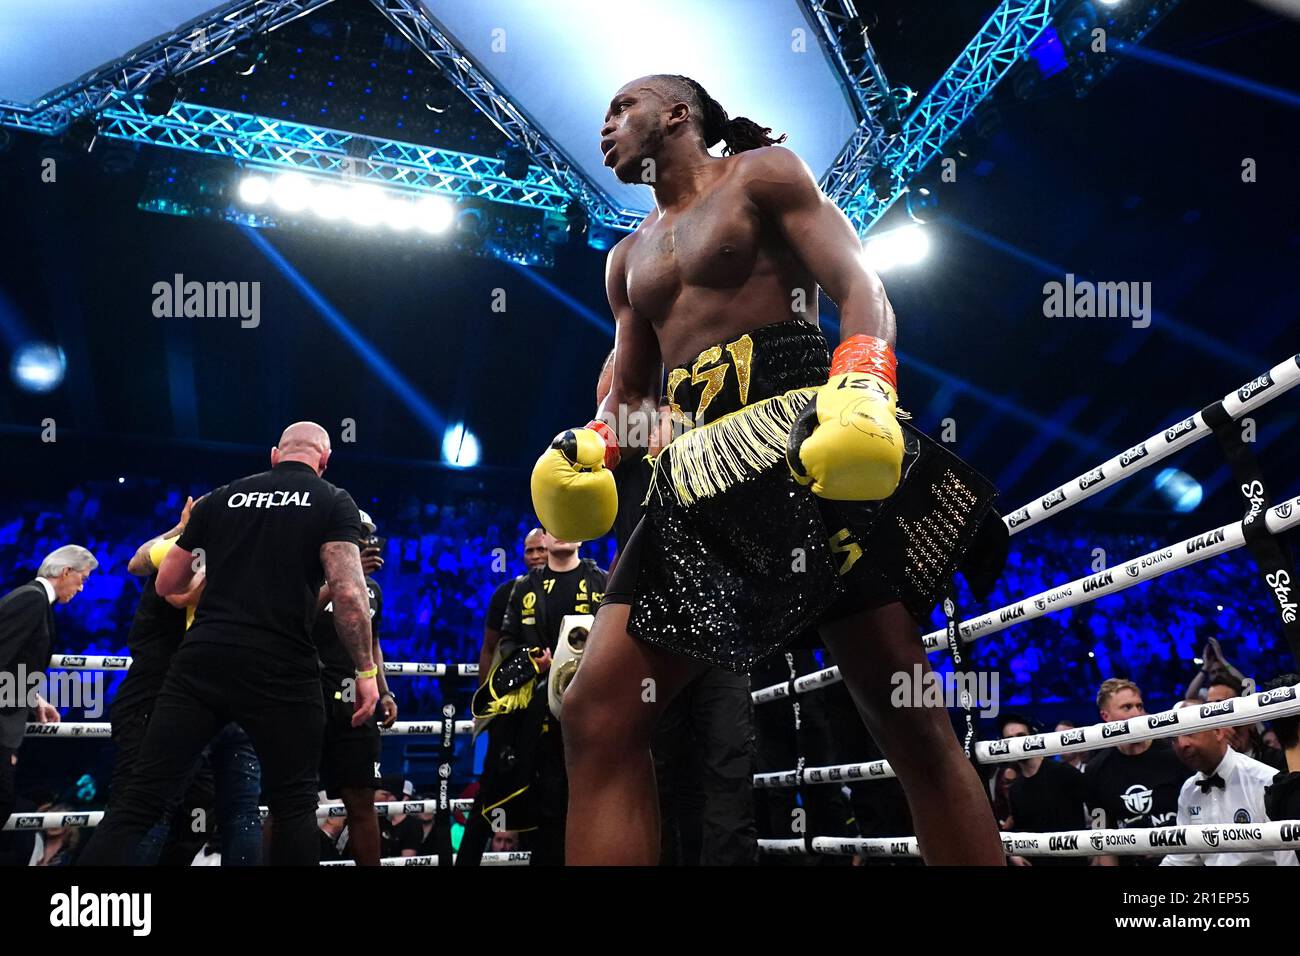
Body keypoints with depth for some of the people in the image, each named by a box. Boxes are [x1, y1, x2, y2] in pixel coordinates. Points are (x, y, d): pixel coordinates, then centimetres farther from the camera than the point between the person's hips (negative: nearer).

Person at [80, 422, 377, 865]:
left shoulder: (221, 497, 16)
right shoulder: (334, 503, 5)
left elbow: (166, 584, 23)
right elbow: (347, 593, -10)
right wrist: (366, 670, -3)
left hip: (202, 659, 3)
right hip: (281, 668, -3)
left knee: (141, 798, 4)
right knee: (294, 804, 11)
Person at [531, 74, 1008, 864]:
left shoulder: (763, 174, 9)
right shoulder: (628, 259, 27)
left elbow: (861, 288, -3)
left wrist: (865, 385, -23)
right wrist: (587, 447, 5)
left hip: (807, 447, -5)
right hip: (695, 475, 6)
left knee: (902, 708, -7)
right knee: (597, 714, -9)